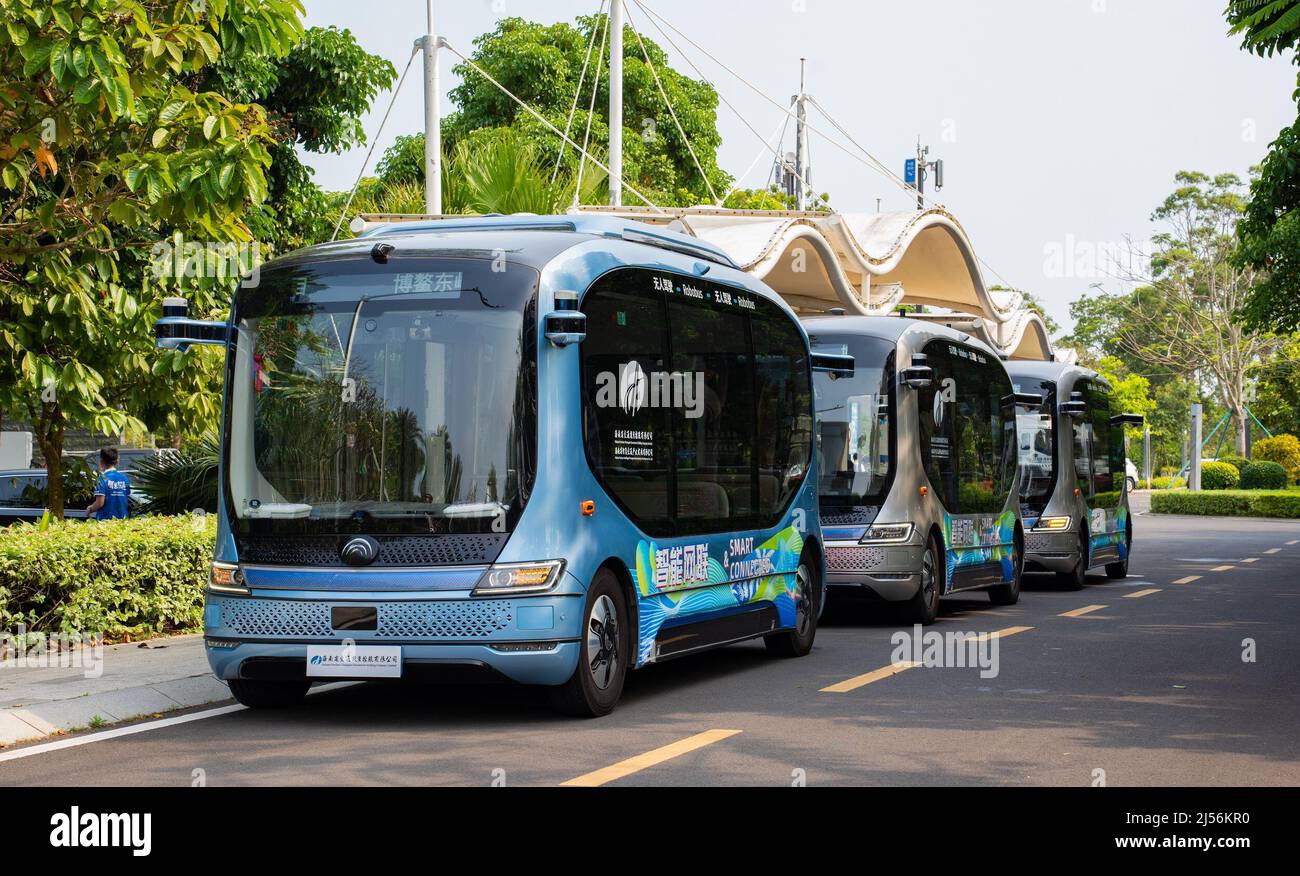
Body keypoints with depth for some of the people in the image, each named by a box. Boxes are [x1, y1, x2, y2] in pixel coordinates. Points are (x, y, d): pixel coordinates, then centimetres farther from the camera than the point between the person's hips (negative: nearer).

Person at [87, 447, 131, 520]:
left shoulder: (103, 478, -9)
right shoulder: (125, 478, 7)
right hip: (122, 520, 5)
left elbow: (99, 503, -13)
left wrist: (89, 509, 6)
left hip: (105, 519, -5)